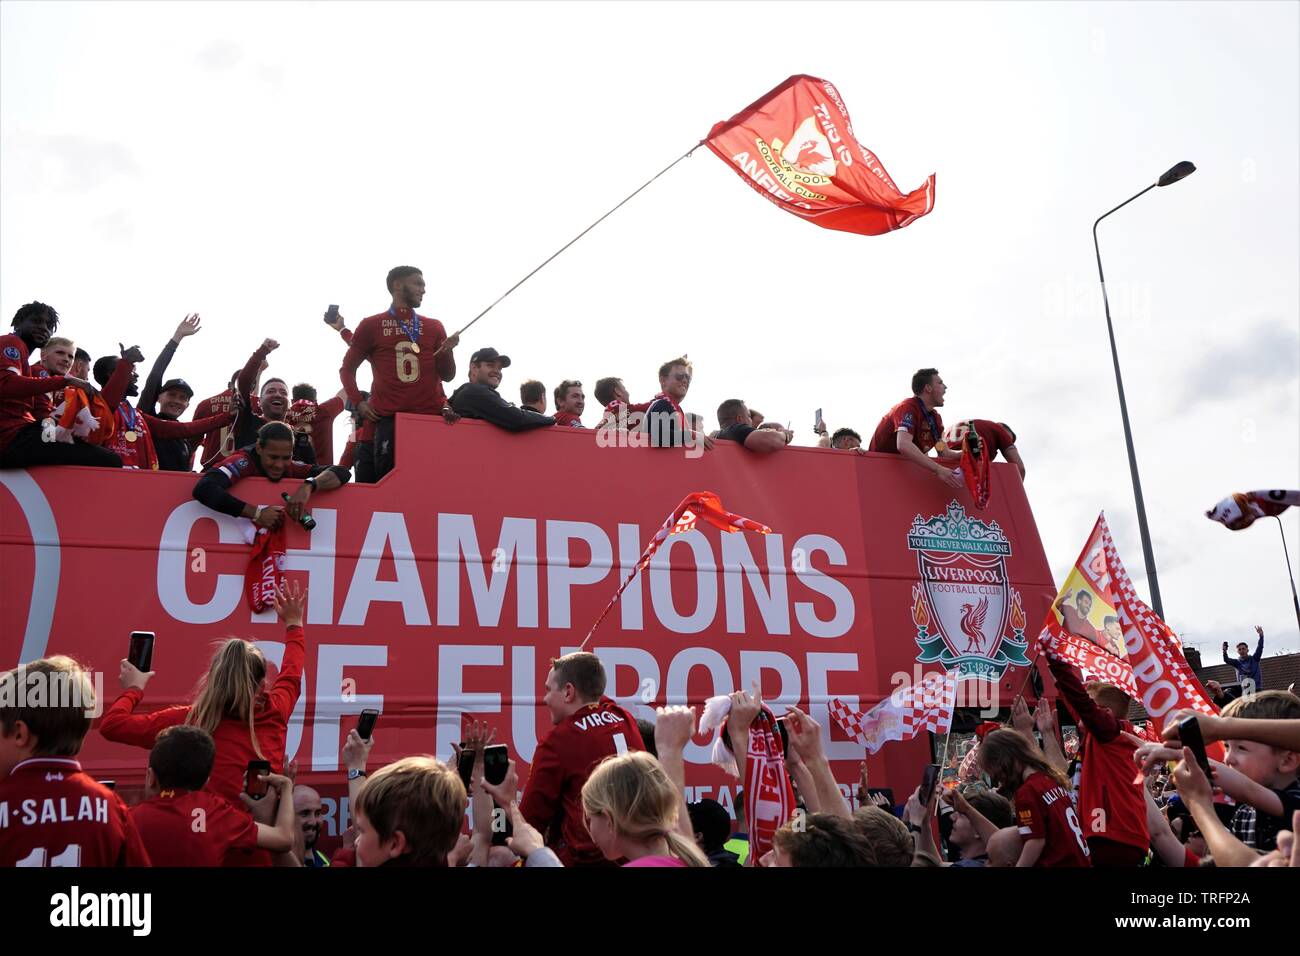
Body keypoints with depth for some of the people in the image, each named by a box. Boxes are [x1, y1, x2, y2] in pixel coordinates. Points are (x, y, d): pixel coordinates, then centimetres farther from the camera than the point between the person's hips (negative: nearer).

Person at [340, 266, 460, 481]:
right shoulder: (371, 325, 10)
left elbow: (447, 376, 15)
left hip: (431, 416, 2)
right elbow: (347, 368, 15)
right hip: (388, 417, -2)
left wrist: (448, 351, -4)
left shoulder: (434, 326, 16)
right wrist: (358, 402, 1)